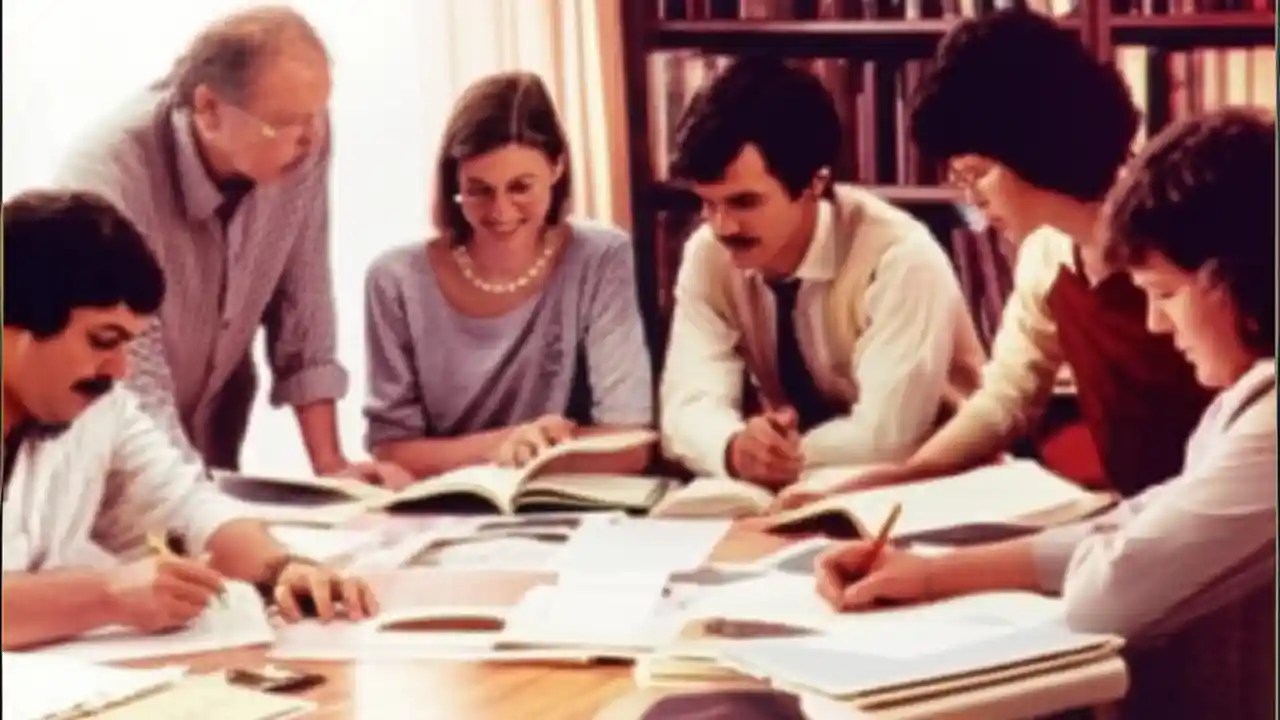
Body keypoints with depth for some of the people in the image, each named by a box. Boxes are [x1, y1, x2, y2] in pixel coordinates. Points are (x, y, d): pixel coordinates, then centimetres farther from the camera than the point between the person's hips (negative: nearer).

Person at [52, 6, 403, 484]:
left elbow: (302, 305, -3)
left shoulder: (301, 146, -12)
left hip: (208, 438, 4)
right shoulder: (110, 180, -27)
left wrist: (329, 463, -7)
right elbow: (133, 381, -28)